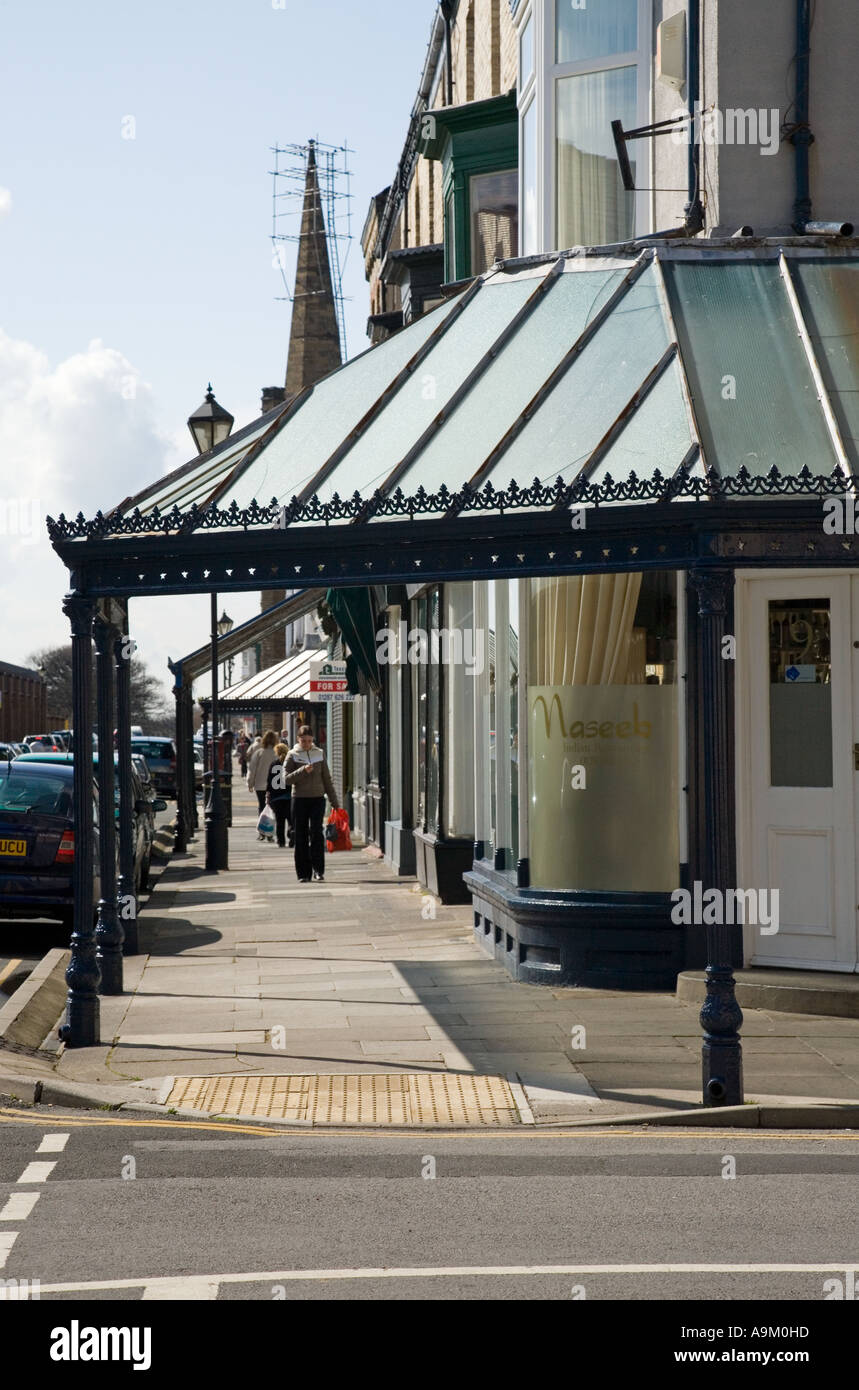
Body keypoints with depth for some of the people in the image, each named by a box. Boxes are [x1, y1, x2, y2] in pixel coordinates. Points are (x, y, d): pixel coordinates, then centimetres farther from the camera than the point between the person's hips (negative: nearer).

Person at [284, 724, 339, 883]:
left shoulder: (319, 754, 8)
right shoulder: (293, 755, 2)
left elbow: (327, 779, 13)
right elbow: (286, 778, -6)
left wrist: (334, 801, 12)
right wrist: (302, 771, -20)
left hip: (317, 798, 1)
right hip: (299, 799, -1)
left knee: (316, 833, -12)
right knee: (301, 836, 2)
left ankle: (318, 871, -11)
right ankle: (303, 874, 9)